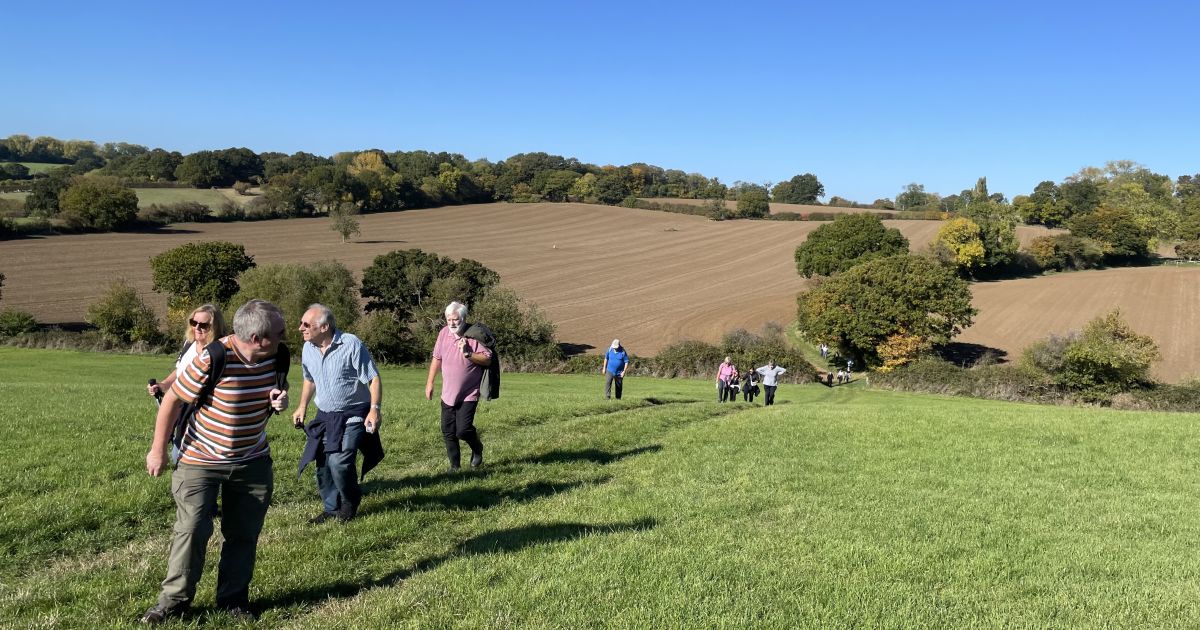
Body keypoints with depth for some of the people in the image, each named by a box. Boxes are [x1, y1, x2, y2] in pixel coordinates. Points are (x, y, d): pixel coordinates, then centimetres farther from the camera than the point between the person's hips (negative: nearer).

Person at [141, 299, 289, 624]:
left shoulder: (275, 357, -10)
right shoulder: (212, 360, -26)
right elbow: (173, 400, -15)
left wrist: (280, 398, -14)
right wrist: (158, 450, -8)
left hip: (252, 462, 5)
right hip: (200, 461, -4)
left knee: (243, 534, 8)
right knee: (191, 529, -5)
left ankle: (234, 599, 22)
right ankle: (174, 600, 14)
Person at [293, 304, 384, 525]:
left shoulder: (351, 344, -18)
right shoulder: (308, 349, 2)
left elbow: (373, 378, -16)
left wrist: (375, 409, -26)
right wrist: (302, 407, 16)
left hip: (352, 415, -6)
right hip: (325, 415, 6)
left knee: (339, 462, -18)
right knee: (323, 465, 6)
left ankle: (350, 501, 10)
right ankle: (332, 508, 26)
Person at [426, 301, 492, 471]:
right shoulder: (444, 333, 0)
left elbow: (487, 360, -14)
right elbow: (436, 359, 12)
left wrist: (468, 353, -25)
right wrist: (429, 383, 14)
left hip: (468, 394, -5)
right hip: (448, 394, 5)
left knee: (463, 430, -13)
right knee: (448, 432, 7)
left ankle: (477, 450, 18)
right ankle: (454, 466, 23)